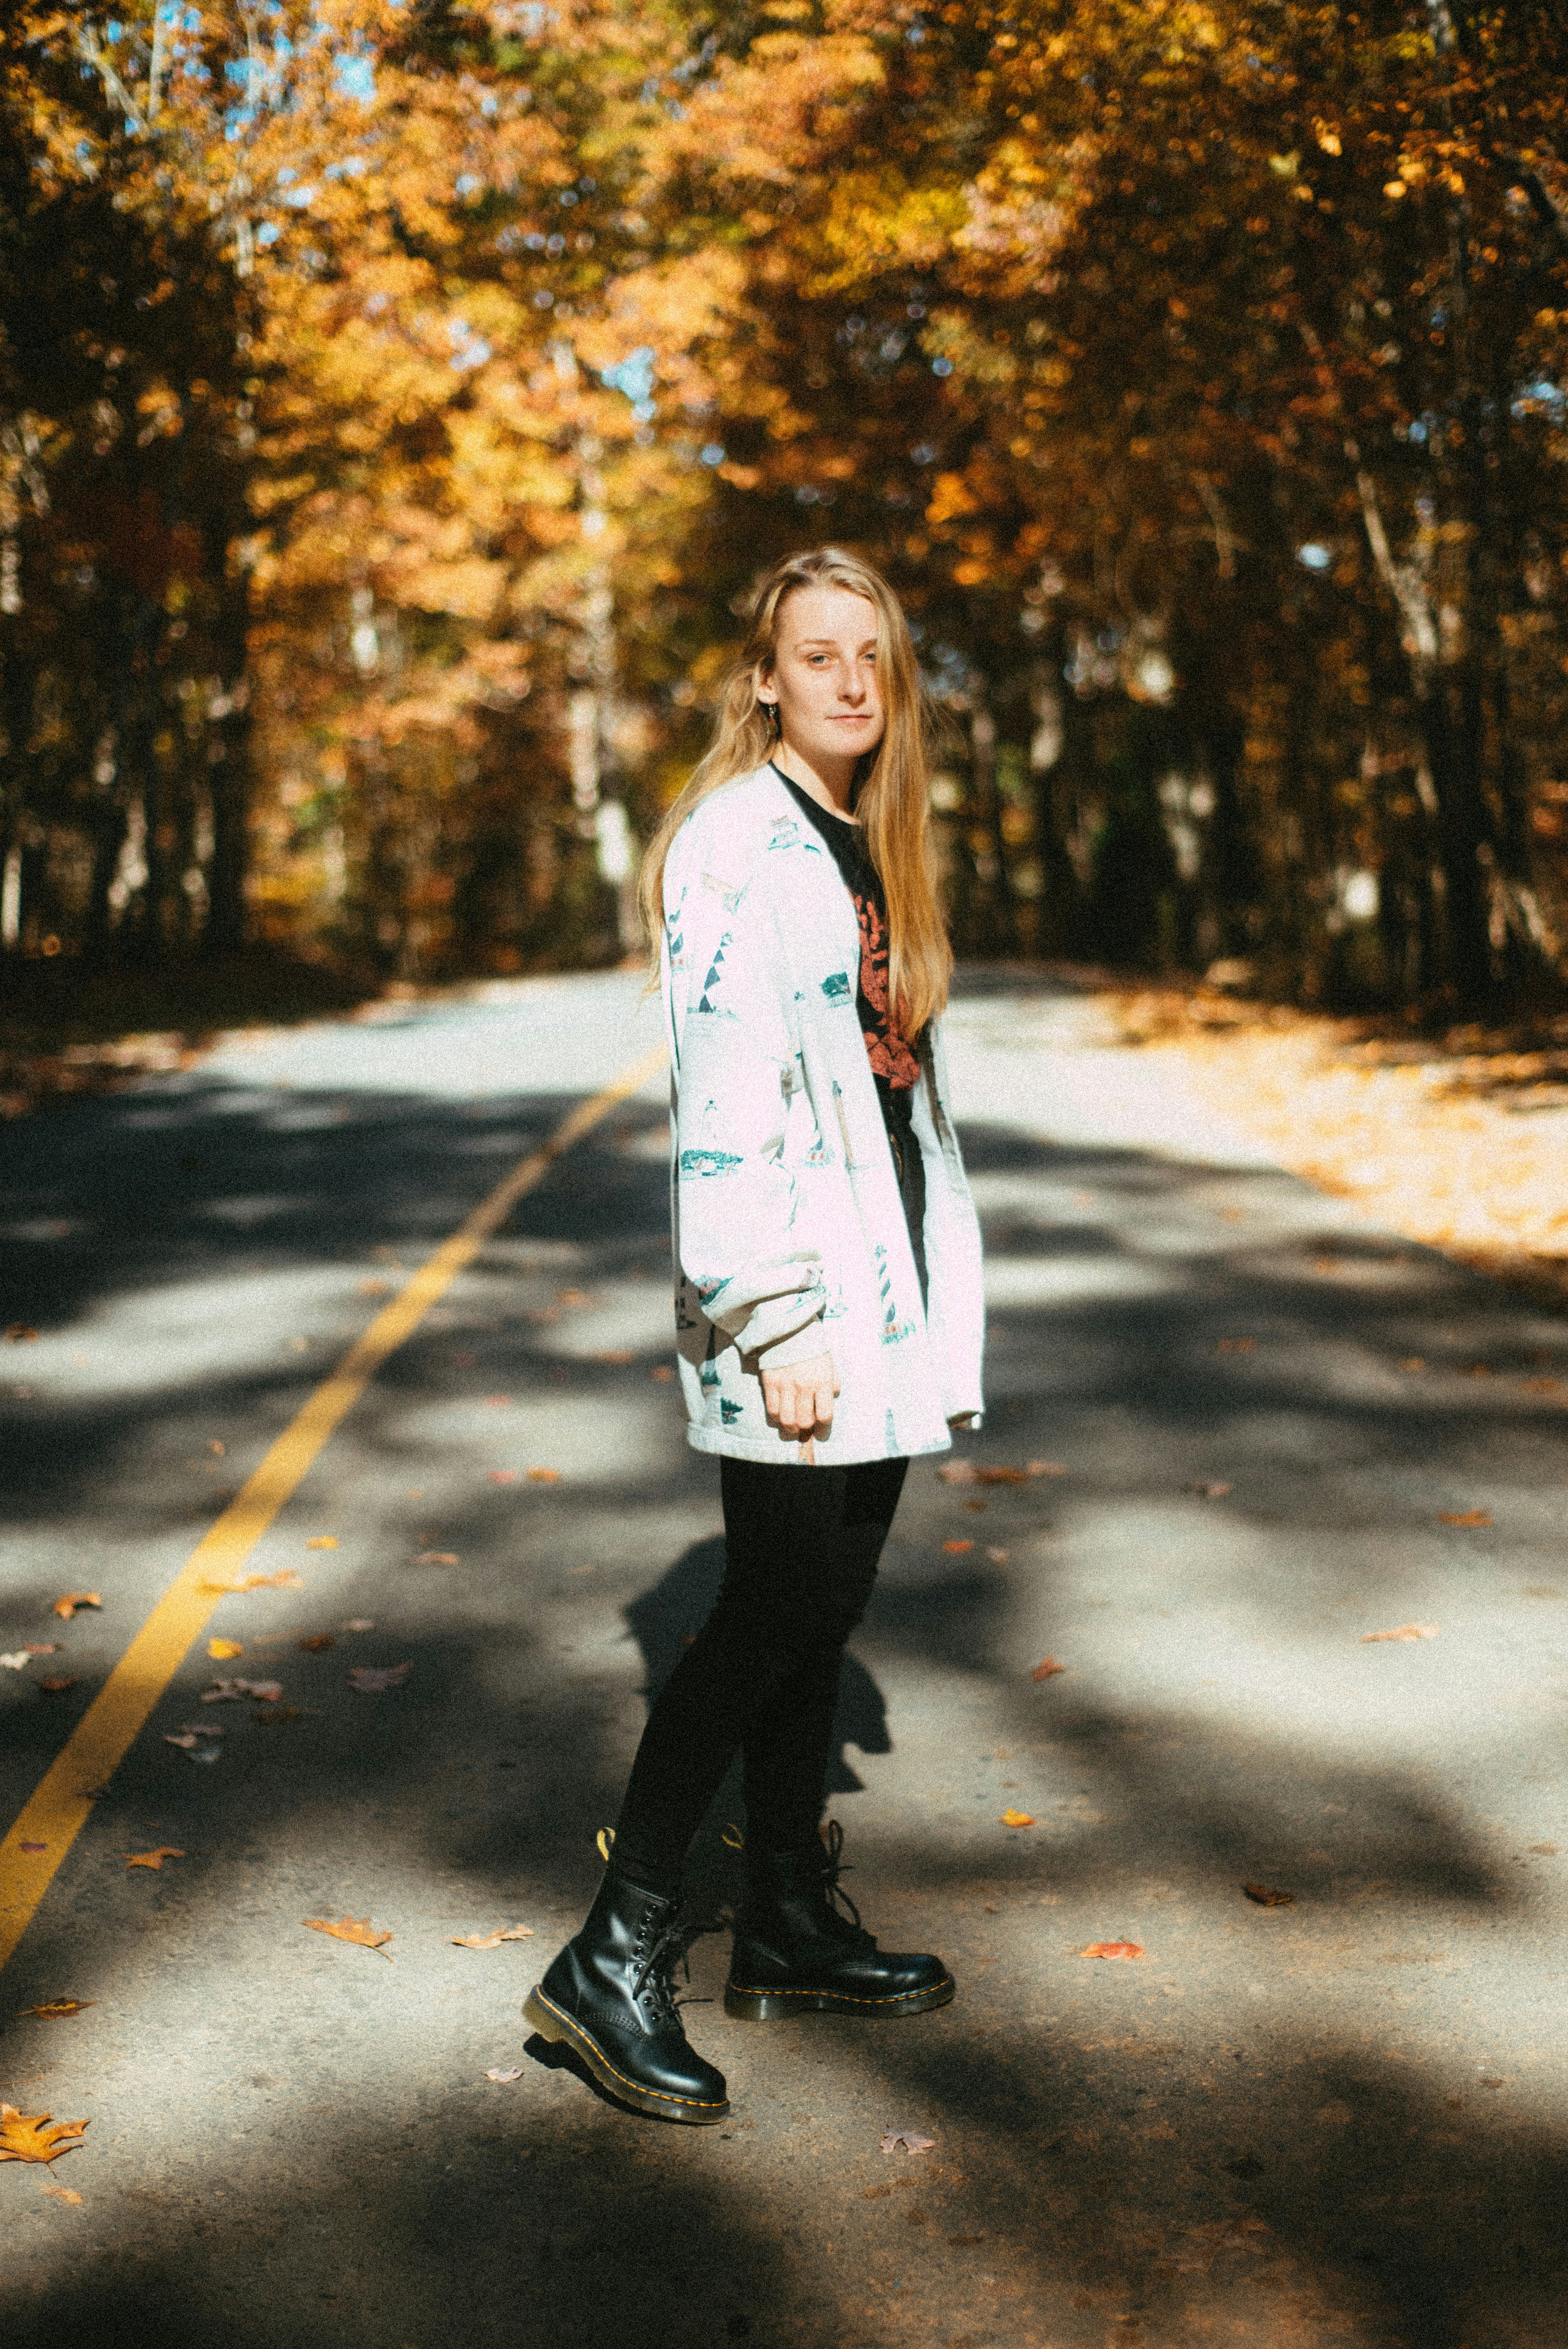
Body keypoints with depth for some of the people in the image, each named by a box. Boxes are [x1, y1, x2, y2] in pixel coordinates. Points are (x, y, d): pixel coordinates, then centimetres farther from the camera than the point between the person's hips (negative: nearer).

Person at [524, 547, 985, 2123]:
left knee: (821, 1612, 13)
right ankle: (614, 1959, 5)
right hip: (792, 1313, -8)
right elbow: (722, 1104, -18)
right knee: (775, 1614, -6)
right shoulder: (735, 842, -11)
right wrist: (776, 1322, -21)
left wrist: (937, 1299, 19)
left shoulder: (872, 849, 17)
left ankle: (791, 1928, 26)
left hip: (885, 1303, 8)